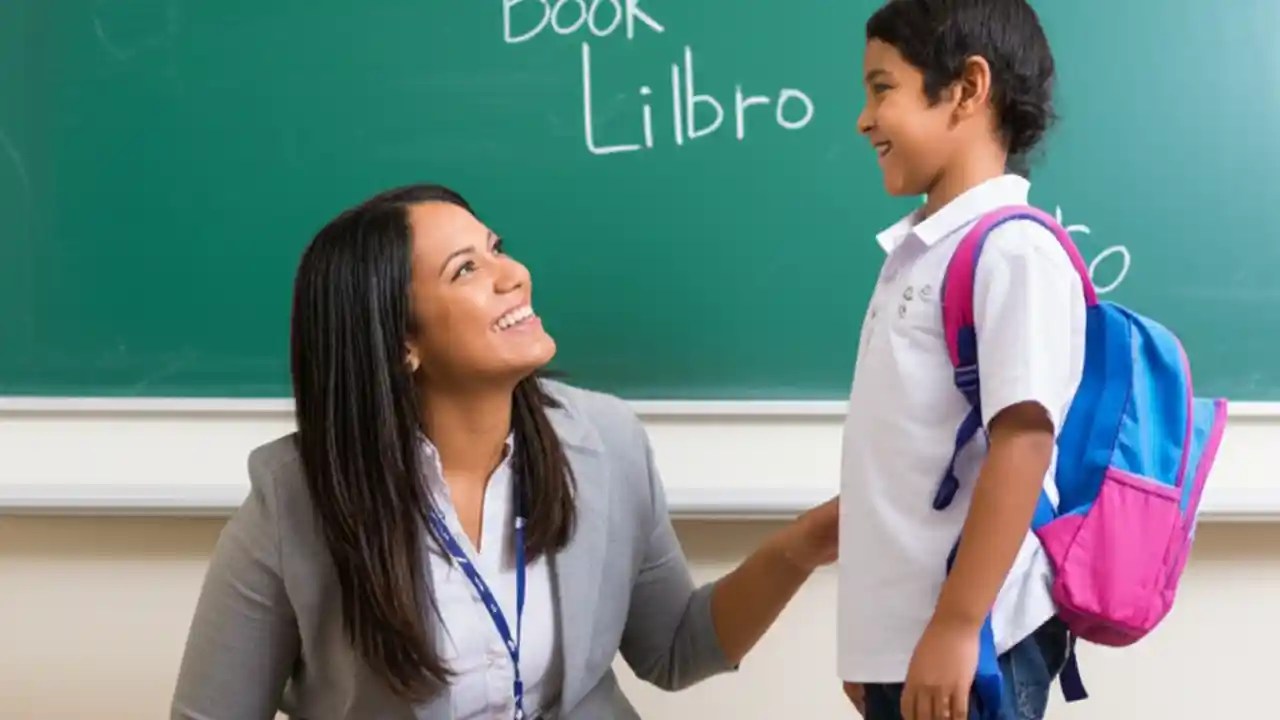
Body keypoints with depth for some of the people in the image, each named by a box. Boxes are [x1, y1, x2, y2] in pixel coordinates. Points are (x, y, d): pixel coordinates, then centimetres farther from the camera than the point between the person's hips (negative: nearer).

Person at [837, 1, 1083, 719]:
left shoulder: (1012, 250, -14)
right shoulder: (918, 253, 10)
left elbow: (1023, 443, -20)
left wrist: (956, 628, -21)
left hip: (970, 637, -8)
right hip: (899, 633, 8)